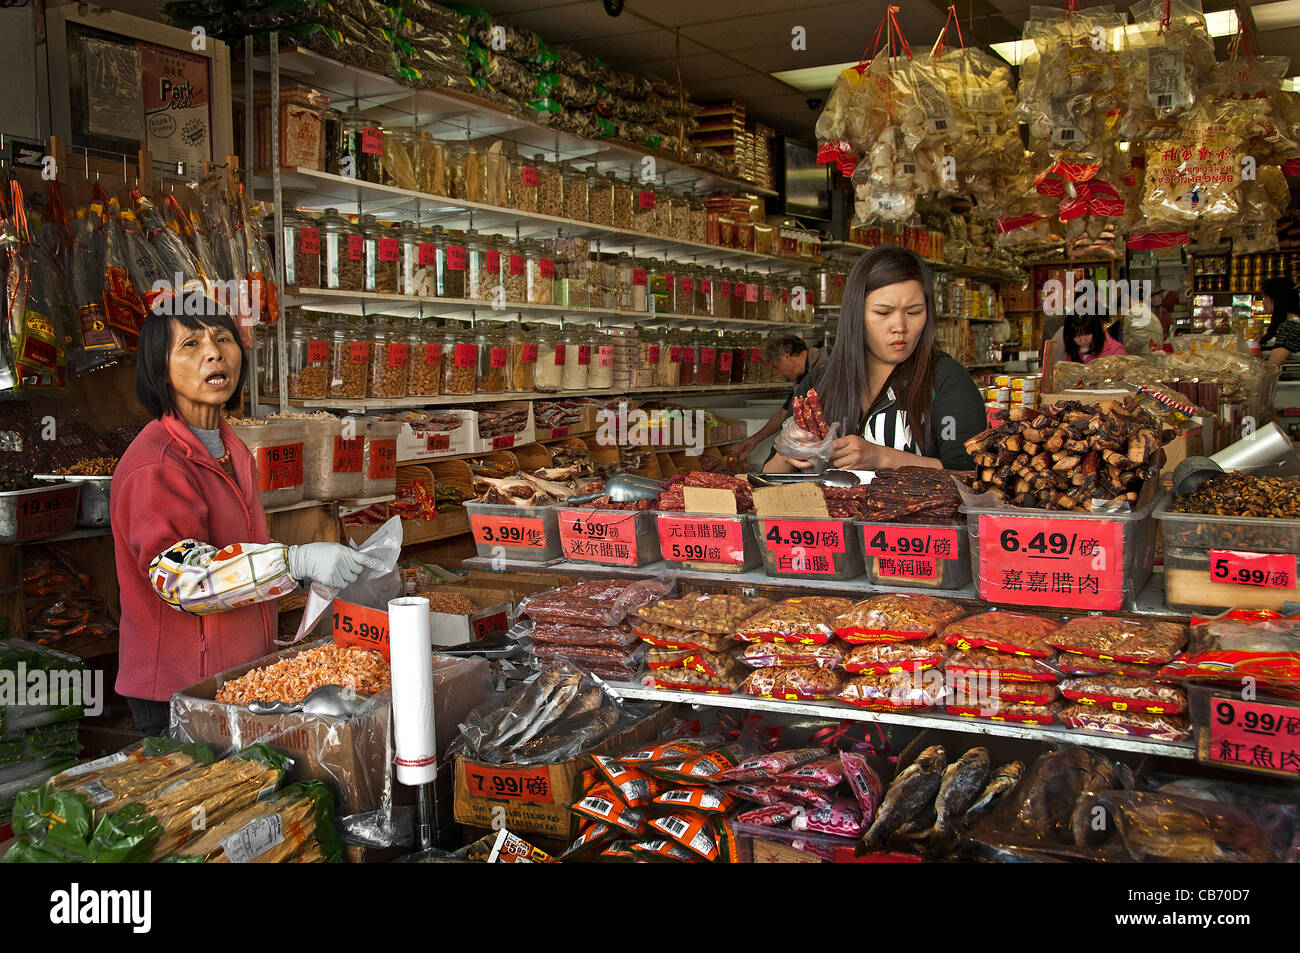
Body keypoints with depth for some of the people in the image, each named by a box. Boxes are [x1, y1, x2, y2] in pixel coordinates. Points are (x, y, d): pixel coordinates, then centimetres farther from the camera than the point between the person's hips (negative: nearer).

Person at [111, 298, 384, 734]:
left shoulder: (232, 448, 12)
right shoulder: (155, 465, -18)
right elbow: (180, 574, -29)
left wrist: (316, 569, 14)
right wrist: (296, 561, -38)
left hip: (244, 673, 8)